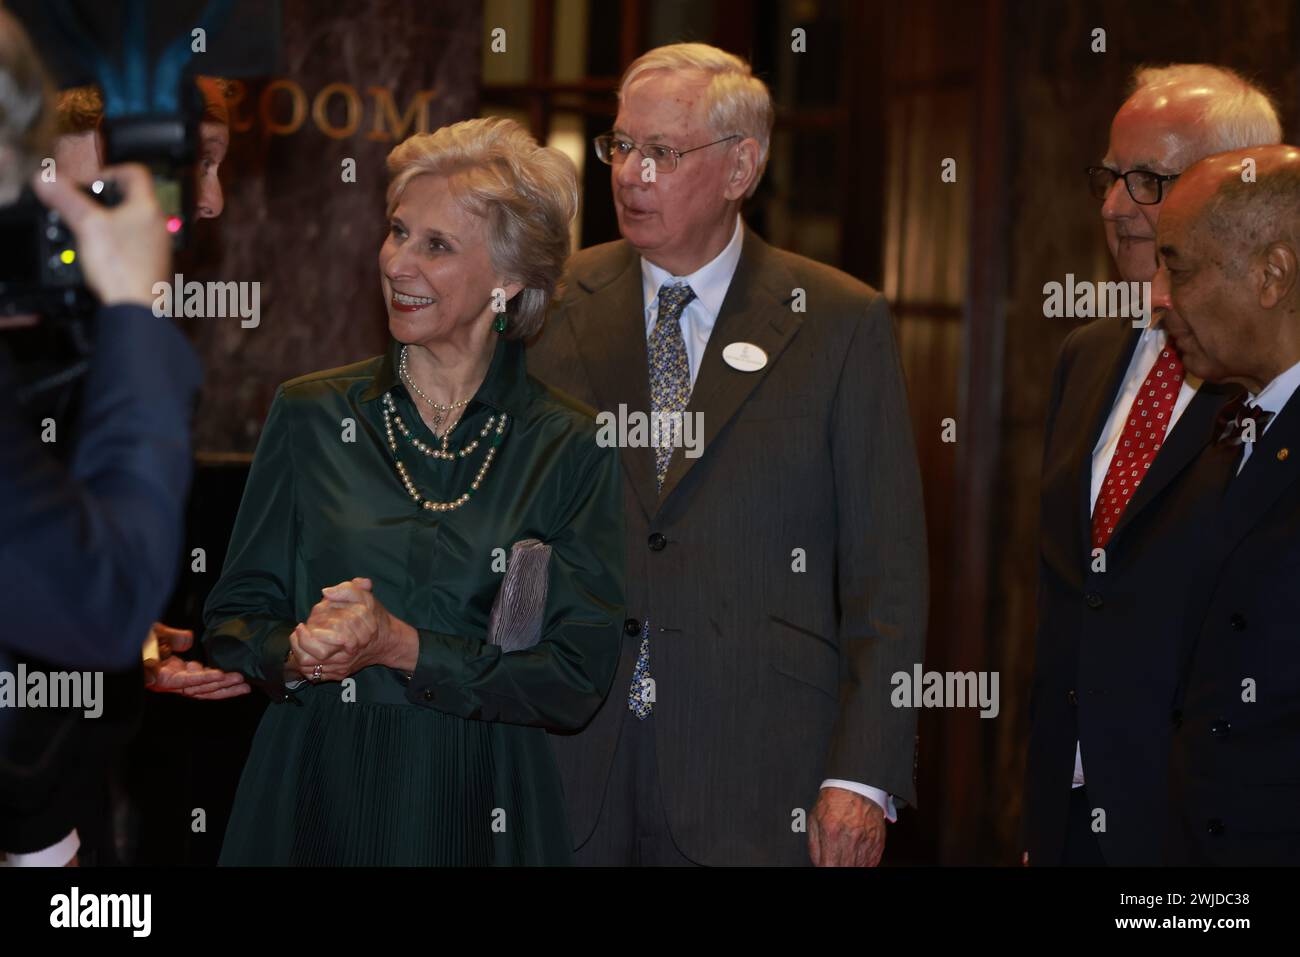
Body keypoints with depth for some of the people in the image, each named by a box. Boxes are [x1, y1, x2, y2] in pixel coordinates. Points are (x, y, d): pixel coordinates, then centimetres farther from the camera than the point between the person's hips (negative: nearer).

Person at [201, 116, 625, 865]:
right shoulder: (309, 416, 2)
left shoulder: (570, 448, -3)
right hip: (314, 797, 1)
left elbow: (577, 679, -8)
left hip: (480, 805, -1)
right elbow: (234, 620, 4)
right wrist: (297, 652, -17)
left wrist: (401, 646, -18)